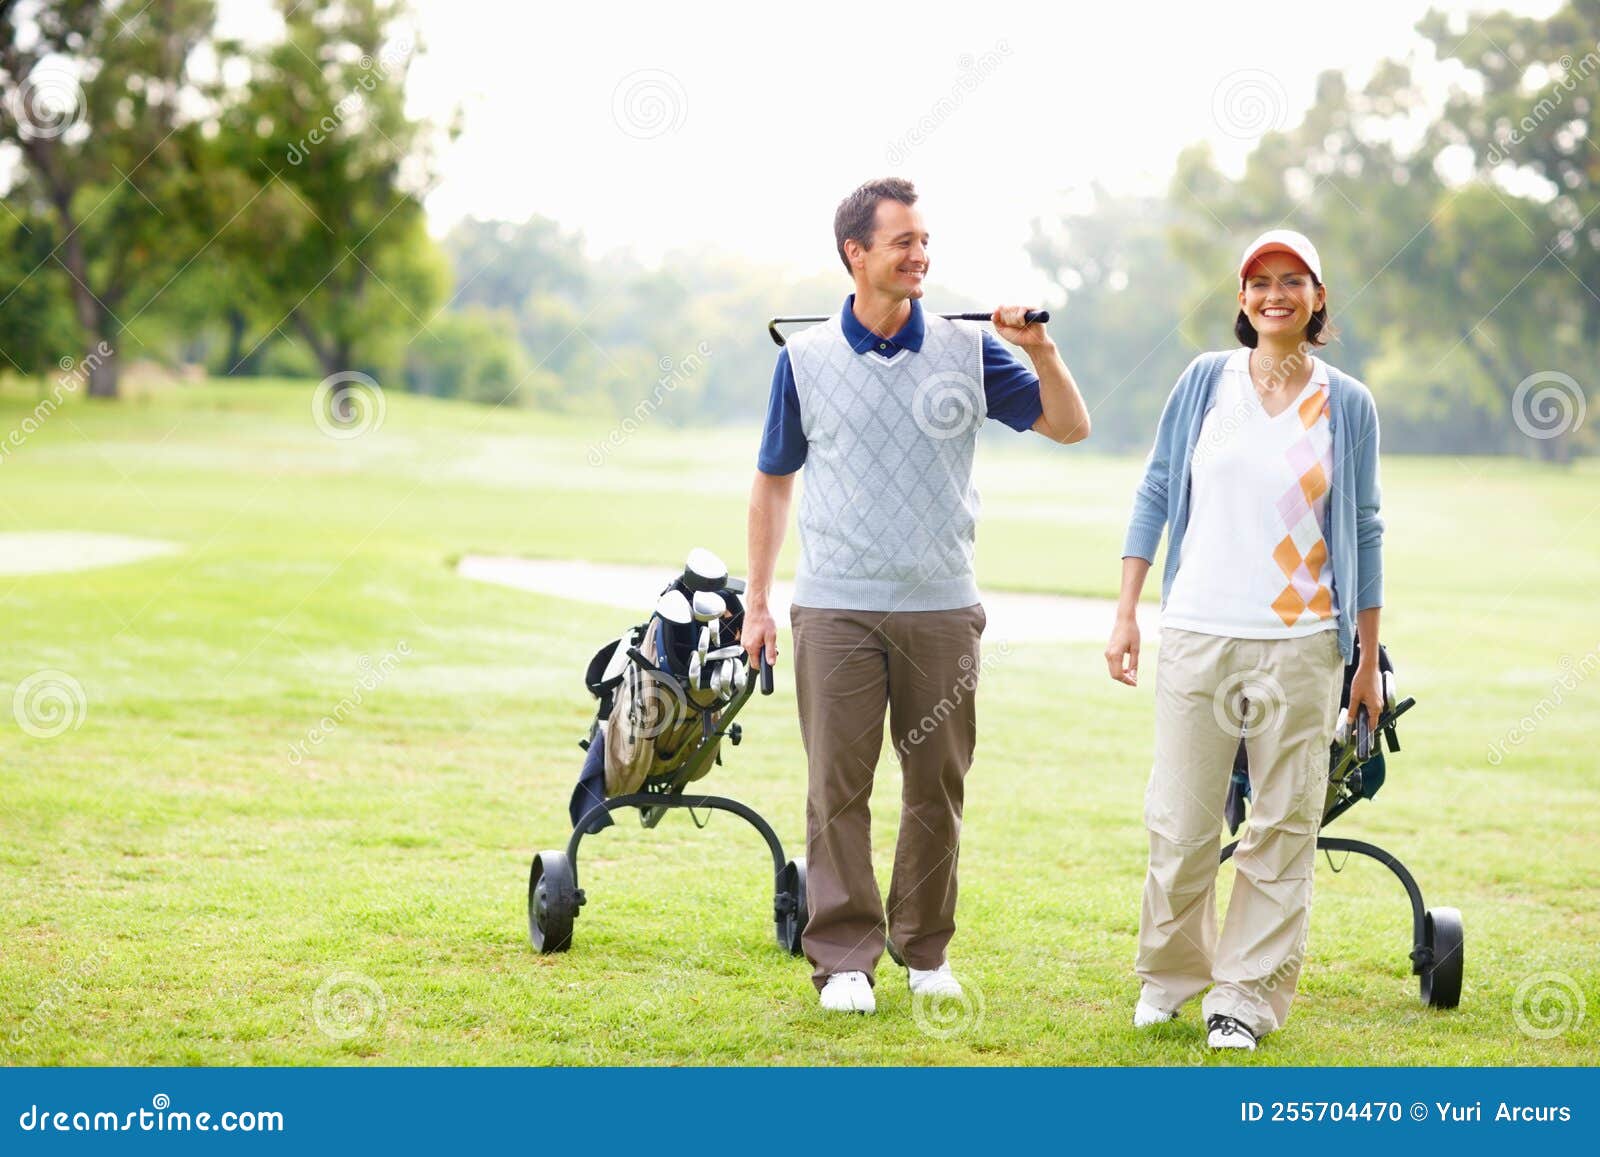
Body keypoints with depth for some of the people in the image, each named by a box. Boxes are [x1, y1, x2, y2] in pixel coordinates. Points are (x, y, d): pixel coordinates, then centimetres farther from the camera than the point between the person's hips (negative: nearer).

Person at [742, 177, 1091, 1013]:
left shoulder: (966, 350, 4)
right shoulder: (804, 357, 4)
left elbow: (1070, 427, 5)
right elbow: (772, 481, 11)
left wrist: (1042, 352, -13)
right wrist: (756, 601, 9)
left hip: (942, 608, 1)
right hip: (835, 608, -1)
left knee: (937, 786, 6)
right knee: (838, 787, -3)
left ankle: (926, 949, 19)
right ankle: (844, 959, 2)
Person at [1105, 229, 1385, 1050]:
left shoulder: (1347, 404, 4)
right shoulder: (1205, 381, 5)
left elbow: (1363, 533, 8)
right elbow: (1155, 495, 9)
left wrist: (1368, 660, 8)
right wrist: (1125, 613, 3)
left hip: (1301, 648, 0)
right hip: (1197, 636, 0)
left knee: (1284, 828, 1)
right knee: (1179, 825, 2)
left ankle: (1248, 993, 12)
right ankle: (1168, 974, 22)